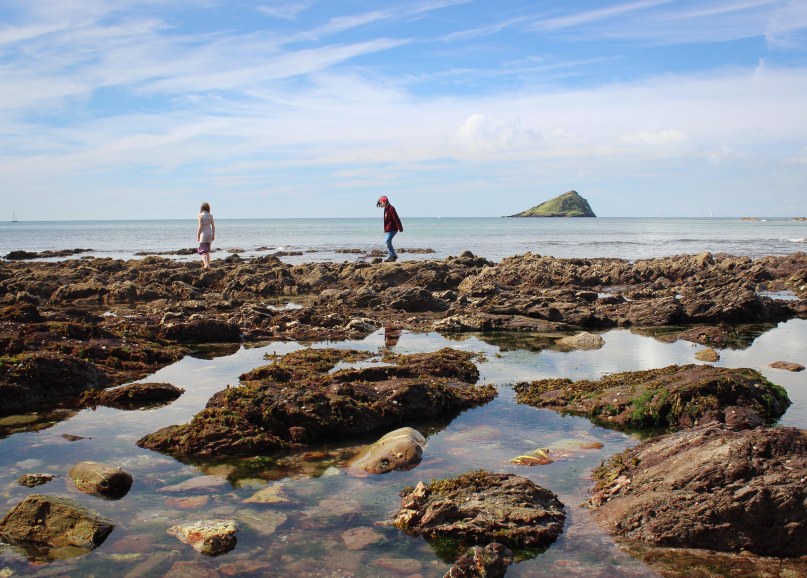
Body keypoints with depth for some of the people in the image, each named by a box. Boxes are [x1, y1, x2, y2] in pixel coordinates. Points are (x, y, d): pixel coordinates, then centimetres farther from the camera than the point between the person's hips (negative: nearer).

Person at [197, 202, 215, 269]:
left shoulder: (201, 215, -9)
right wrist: (213, 235, 14)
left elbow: (200, 226, -13)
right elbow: (213, 226, 5)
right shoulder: (210, 216, 4)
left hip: (203, 233, -5)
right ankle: (208, 264, 18)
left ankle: (206, 264, -18)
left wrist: (198, 235, -6)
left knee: (202, 251, -3)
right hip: (209, 233, 5)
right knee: (207, 251, 16)